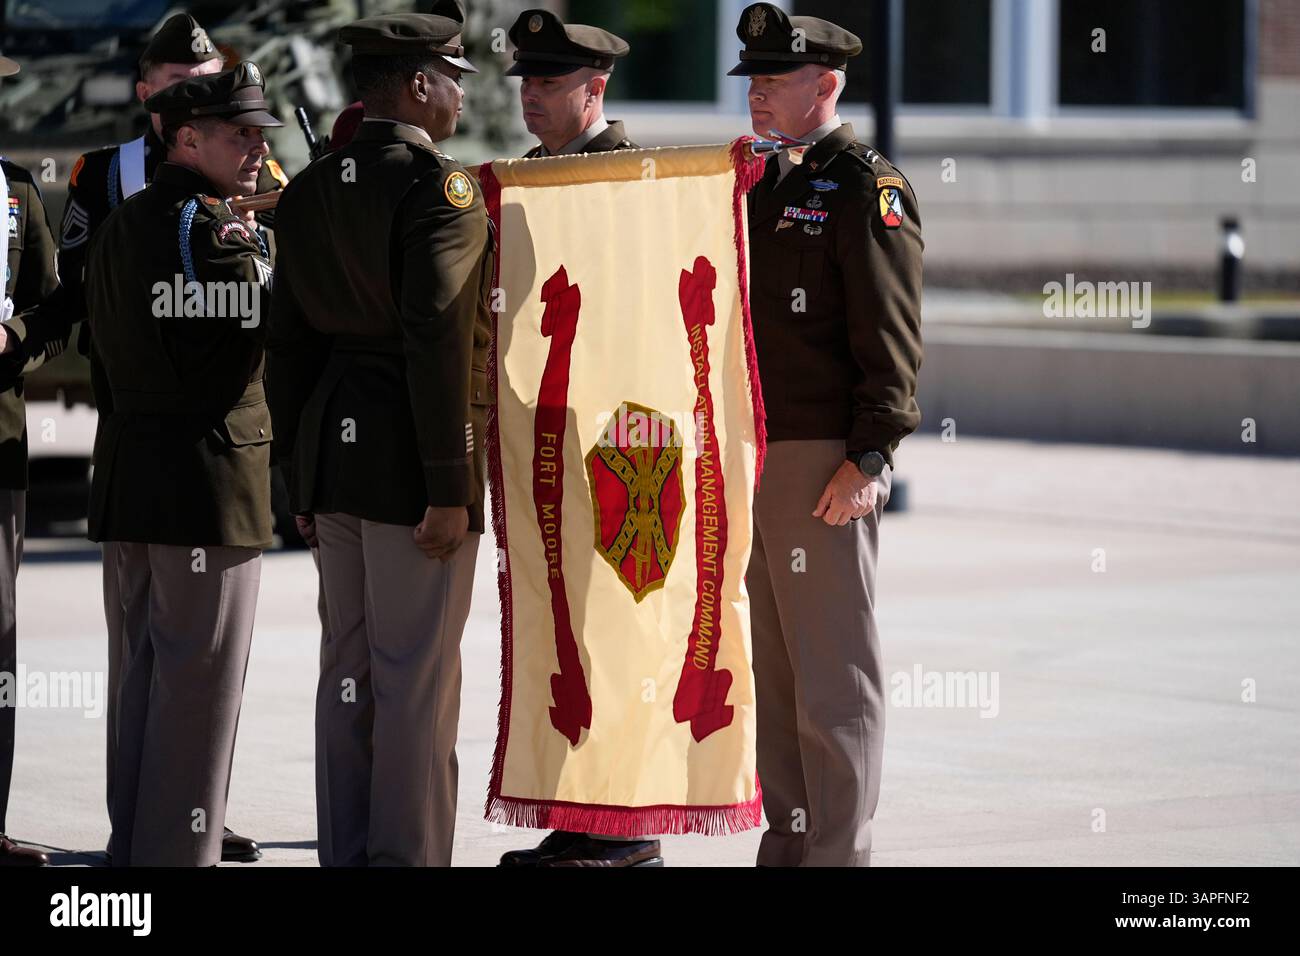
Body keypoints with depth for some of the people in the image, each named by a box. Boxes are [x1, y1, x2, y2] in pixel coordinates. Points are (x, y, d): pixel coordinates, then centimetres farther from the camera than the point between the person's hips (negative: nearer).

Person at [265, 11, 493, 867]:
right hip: (411, 455, -8)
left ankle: (347, 852, 18)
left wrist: (298, 467, 19)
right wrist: (449, 487, -17)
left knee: (348, 664, 13)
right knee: (418, 675, -3)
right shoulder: (440, 185, -13)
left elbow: (289, 339, 13)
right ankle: (409, 853, -2)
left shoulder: (309, 192, 10)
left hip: (333, 448, 8)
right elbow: (439, 339, -19)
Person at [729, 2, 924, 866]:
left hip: (826, 463, -8)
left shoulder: (867, 189, -8)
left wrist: (869, 458, -19)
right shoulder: (765, 184, 18)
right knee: (773, 673, 10)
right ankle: (788, 843, 16)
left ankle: (840, 852, -2)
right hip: (755, 462, 8)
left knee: (835, 674, -5)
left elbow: (891, 339, -13)